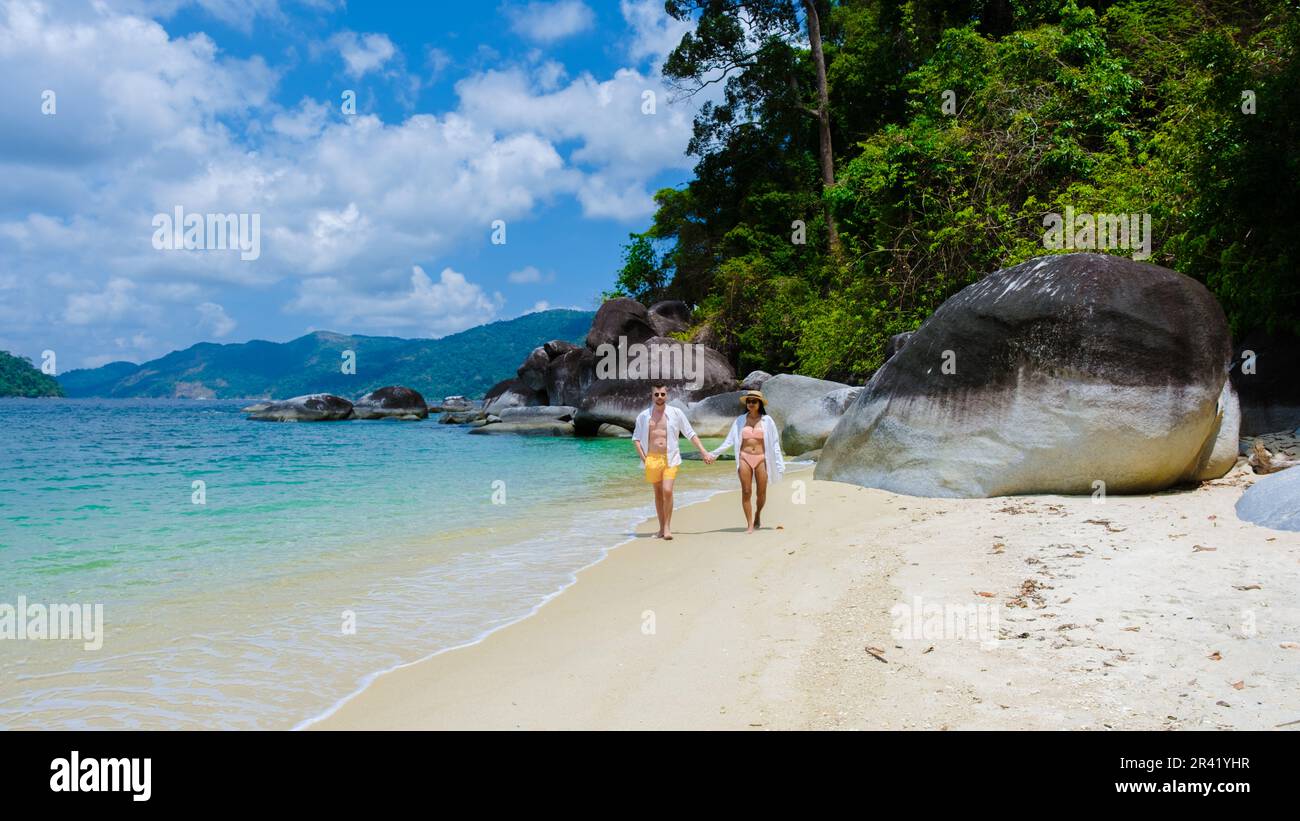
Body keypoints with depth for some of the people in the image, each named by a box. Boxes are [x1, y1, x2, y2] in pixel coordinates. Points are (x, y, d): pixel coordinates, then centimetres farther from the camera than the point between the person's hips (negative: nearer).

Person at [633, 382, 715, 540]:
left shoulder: (676, 413, 2)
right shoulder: (643, 416, 6)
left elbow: (691, 434, 6)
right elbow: (636, 438, 12)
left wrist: (704, 453, 2)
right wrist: (643, 458, 0)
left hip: (670, 458, -2)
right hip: (652, 459, 2)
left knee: (667, 491, -15)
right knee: (658, 493, 8)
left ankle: (667, 526, -4)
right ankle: (662, 528, 17)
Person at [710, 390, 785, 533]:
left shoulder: (767, 420, 4)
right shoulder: (740, 420, 6)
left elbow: (774, 442, 5)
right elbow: (729, 440, 8)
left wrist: (779, 463, 1)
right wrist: (714, 454, 4)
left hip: (761, 458, 0)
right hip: (744, 458, 0)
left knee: (761, 493, 4)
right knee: (746, 492, -4)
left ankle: (757, 515, 32)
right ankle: (750, 525, 1)